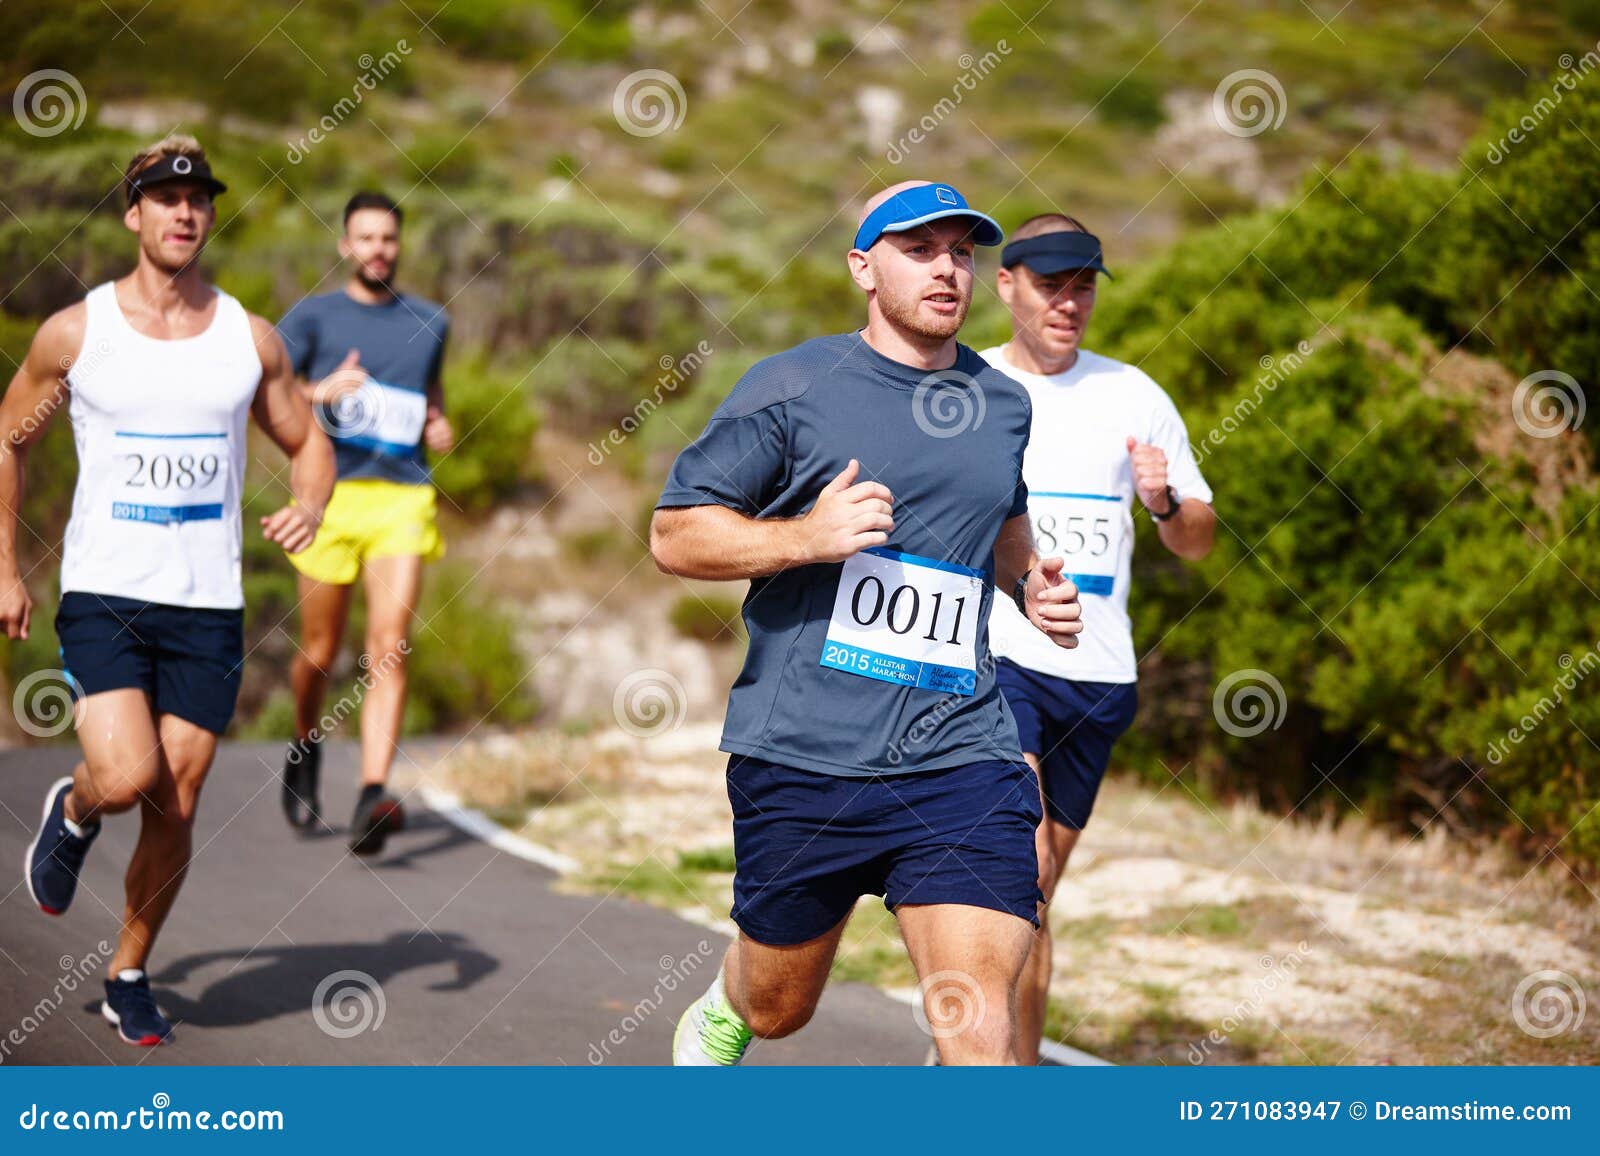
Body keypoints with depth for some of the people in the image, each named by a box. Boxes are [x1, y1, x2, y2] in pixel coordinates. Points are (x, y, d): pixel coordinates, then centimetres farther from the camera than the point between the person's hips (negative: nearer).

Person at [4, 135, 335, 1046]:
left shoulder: (251, 338, 4)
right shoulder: (75, 333, -1)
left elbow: (307, 441, 14)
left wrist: (311, 506, -8)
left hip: (209, 605, 2)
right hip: (103, 594, -2)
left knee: (176, 806, 3)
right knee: (125, 778, -20)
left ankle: (131, 975, 22)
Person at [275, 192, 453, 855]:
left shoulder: (428, 322, 16)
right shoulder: (313, 317, 6)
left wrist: (440, 426, 13)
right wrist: (318, 392, -20)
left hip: (403, 497, 1)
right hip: (331, 495, -1)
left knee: (390, 646, -15)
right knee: (319, 654, 6)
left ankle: (372, 799, -23)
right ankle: (305, 751, 37)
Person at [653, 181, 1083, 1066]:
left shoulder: (1005, 404, 12)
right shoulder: (792, 387, -3)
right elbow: (673, 535, -3)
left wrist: (1029, 582, 11)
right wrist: (806, 537, -18)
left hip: (961, 761, 2)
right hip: (801, 758, -2)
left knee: (980, 1023, -14)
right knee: (778, 1008, 18)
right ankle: (719, 1017, 54)